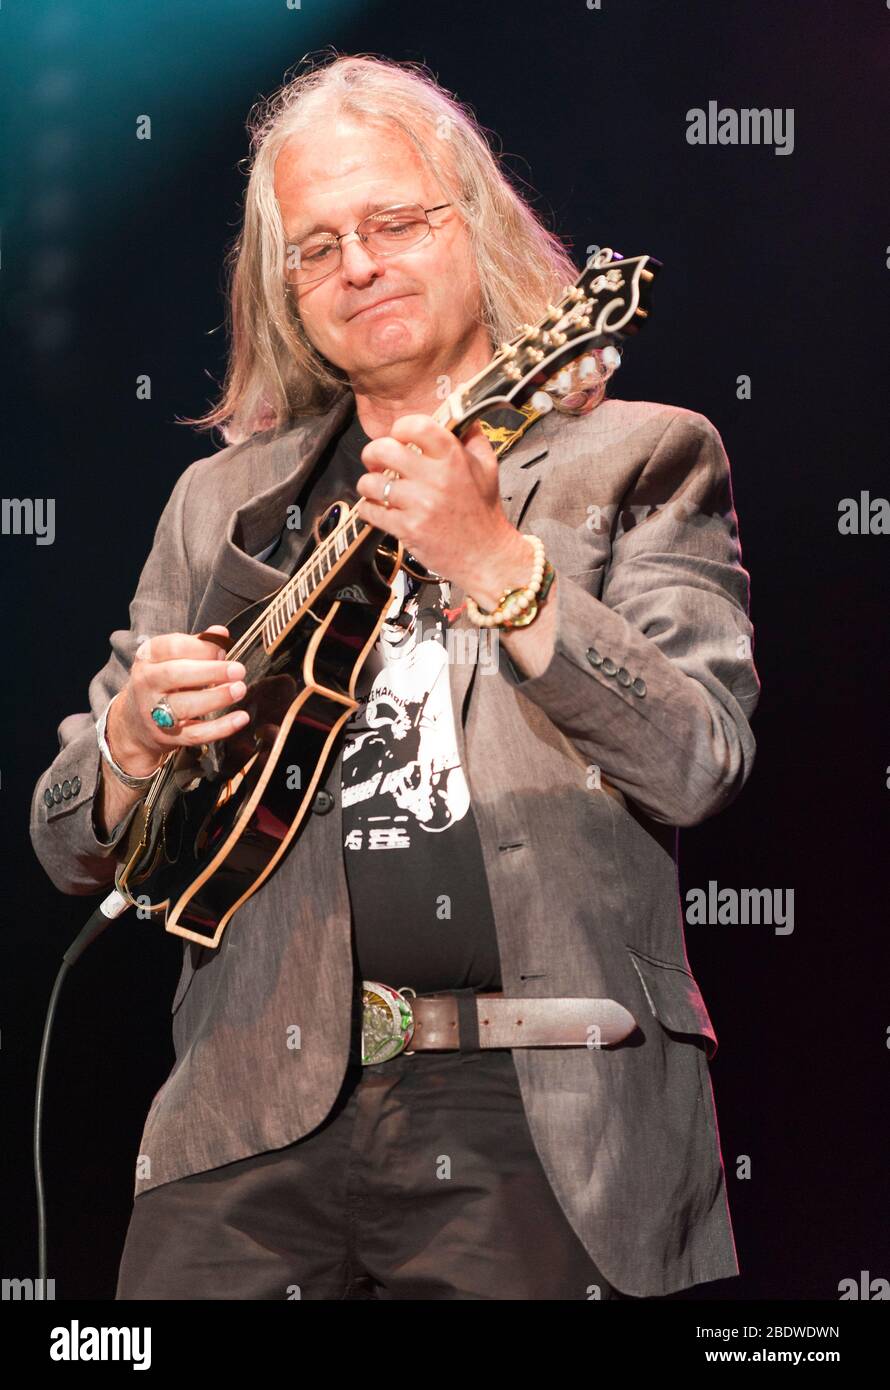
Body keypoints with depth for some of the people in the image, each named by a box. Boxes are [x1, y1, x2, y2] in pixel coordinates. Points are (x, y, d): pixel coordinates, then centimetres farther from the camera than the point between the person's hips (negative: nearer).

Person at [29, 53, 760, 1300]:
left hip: (535, 1105, -3)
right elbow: (74, 847, 19)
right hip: (262, 1094, 3)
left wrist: (492, 558, -19)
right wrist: (136, 739, -4)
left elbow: (702, 765, -9)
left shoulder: (635, 460, 7)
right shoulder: (222, 502, 17)